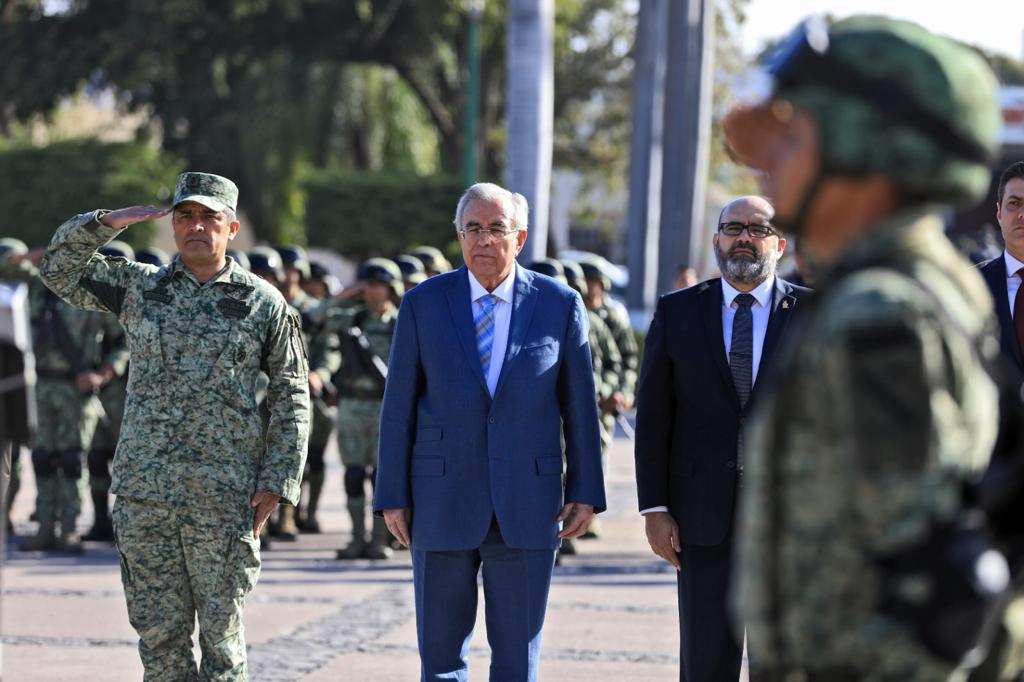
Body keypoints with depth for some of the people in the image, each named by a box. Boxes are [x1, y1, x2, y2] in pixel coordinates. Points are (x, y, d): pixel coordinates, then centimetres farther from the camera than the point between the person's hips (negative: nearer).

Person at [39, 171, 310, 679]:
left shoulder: (263, 304, 3)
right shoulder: (139, 288, 10)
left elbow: (291, 399, 4)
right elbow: (58, 268, 13)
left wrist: (276, 483, -4)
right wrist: (106, 222, -2)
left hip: (223, 498, -2)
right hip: (143, 493, 2)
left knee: (223, 633, 1)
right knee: (159, 632, 5)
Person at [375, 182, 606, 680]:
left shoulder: (559, 305, 2)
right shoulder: (424, 304, 1)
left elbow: (580, 405, 6)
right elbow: (399, 406, 3)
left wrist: (585, 491, 2)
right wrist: (393, 496, -1)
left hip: (528, 505, 0)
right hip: (442, 504, 0)